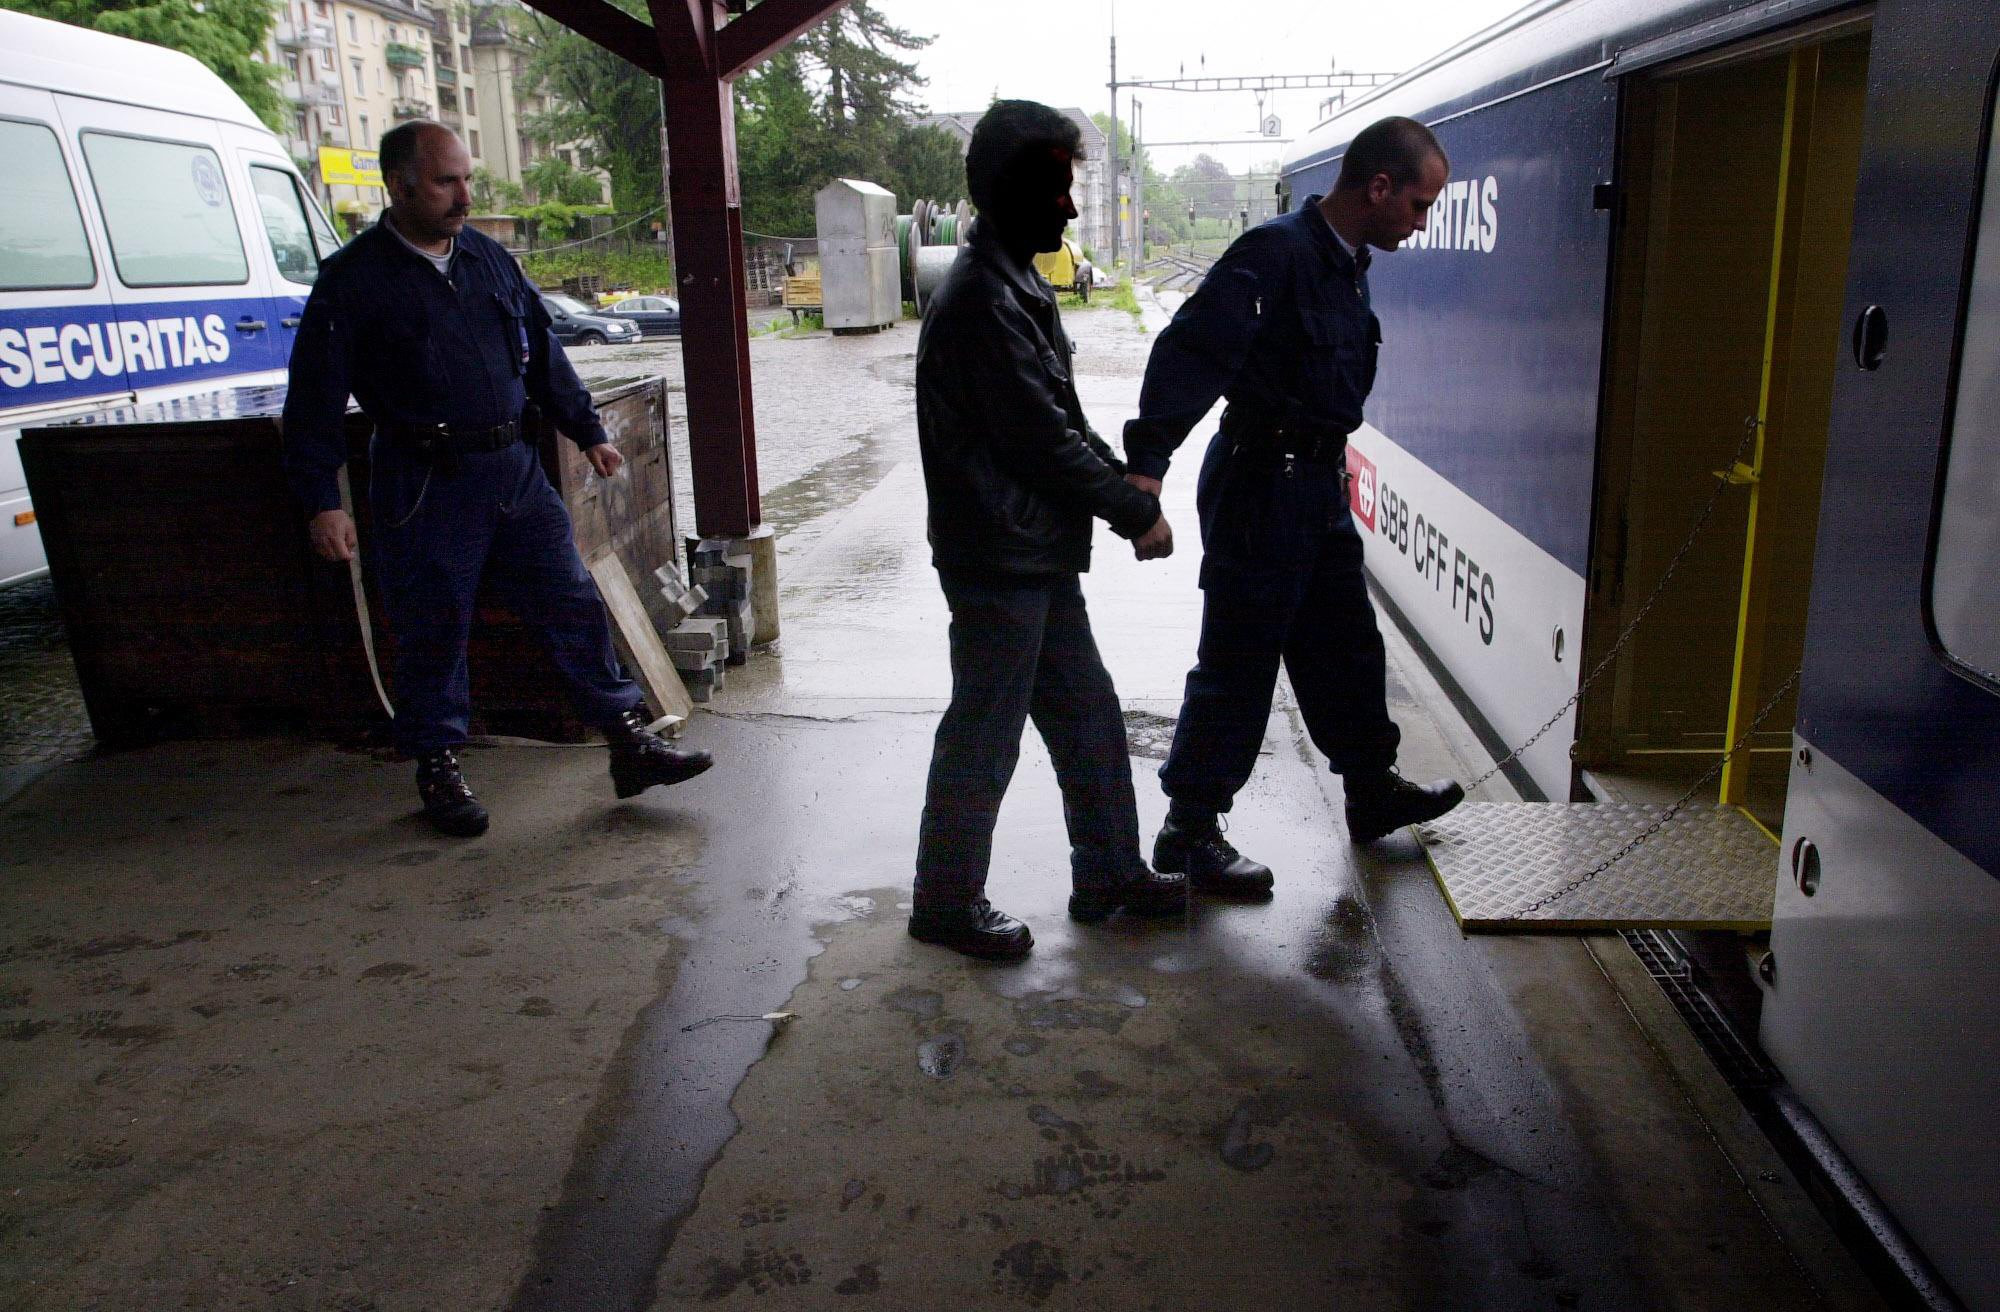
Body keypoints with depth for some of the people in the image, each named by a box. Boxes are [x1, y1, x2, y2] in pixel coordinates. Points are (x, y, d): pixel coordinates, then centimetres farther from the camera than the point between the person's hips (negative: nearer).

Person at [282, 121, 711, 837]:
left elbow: (544, 355, 20)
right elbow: (314, 399, -6)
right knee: (433, 631, 4)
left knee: (574, 603, 4)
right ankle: (438, 767, 22)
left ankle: (629, 743, 12)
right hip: (425, 485, -5)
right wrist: (321, 501, -10)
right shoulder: (352, 279, -5)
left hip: (514, 469, 5)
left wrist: (587, 431, 20)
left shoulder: (491, 260, 11)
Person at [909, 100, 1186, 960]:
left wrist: (1128, 488, 7)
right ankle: (946, 902, 19)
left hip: (1041, 556, 10)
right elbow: (1040, 441, -21)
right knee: (984, 736, 3)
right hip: (998, 562, -10)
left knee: (1086, 714, 17)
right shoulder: (980, 300, -19)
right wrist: (1138, 514, -11)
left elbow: (1063, 420, 17)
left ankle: (1109, 873, 32)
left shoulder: (1017, 285, 13)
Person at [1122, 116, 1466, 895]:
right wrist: (1147, 461, -35)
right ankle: (1188, 831, 10)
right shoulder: (1277, 253, -18)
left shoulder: (1348, 264, 12)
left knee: (1346, 646, 20)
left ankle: (1373, 792, 37)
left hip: (1317, 487, 10)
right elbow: (1192, 349, -28)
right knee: (1238, 664, -3)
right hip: (1261, 486, -10)